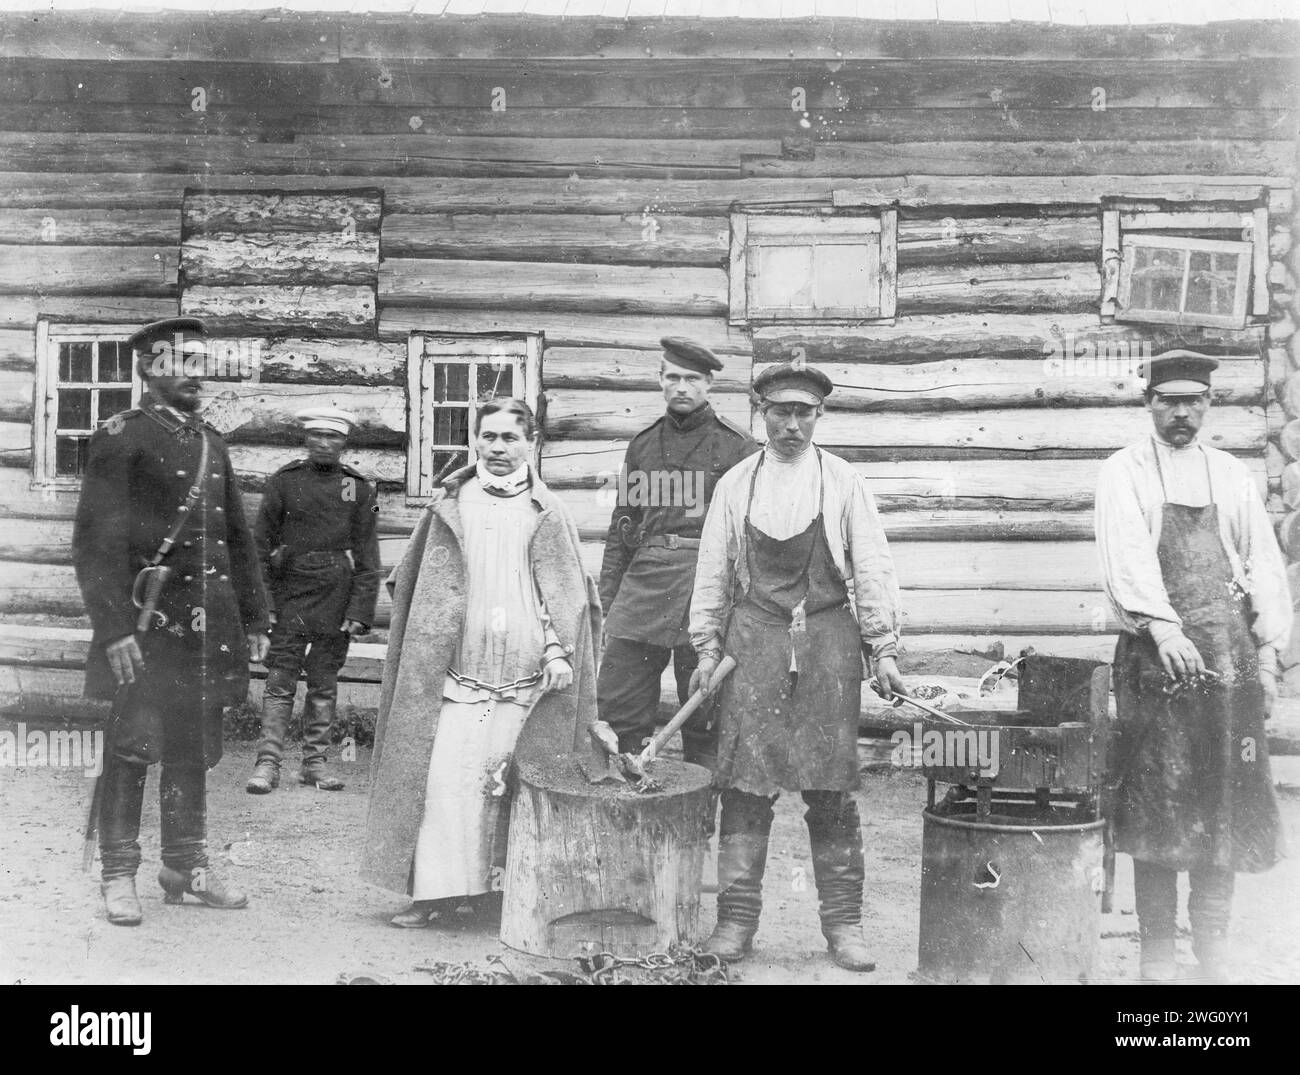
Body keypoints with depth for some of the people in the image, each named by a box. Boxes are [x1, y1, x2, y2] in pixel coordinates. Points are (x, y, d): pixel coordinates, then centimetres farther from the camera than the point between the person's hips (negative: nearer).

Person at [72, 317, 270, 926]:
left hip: (209, 625, 6)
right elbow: (95, 540, -10)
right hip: (148, 625, -6)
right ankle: (118, 876, 10)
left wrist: (254, 619, 16)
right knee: (134, 749, -1)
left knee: (195, 750, 11)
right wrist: (114, 627, -17)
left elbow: (238, 537, 19)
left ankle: (187, 866, 23)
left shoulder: (212, 442, 15)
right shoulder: (121, 438, -5)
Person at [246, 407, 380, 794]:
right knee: (280, 683, -4)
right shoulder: (284, 481, 2)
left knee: (324, 685, 8)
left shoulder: (358, 488, 4)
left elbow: (366, 556, 4)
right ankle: (268, 763, -2)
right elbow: (261, 545, 4)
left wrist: (360, 611, -3)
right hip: (291, 595, -1)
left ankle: (314, 762, 15)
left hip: (336, 601, 1)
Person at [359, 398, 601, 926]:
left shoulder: (548, 514, 7)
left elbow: (567, 593, 6)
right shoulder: (449, 506, 9)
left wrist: (559, 649, -6)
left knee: (513, 781, 3)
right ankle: (434, 888, 2)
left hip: (526, 675, 0)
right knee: (447, 777, -6)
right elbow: (416, 584, 14)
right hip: (456, 669, 1)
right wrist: (430, 641, 5)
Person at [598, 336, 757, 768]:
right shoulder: (642, 444, 16)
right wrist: (608, 598, 12)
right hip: (643, 580, 4)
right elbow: (620, 527, 19)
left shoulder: (737, 447, 2)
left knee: (705, 720, 3)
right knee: (616, 706, 1)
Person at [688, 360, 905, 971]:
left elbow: (872, 569, 5)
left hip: (827, 640, -1)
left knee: (832, 789, 0)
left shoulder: (842, 483, 6)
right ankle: (736, 920, 7)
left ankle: (843, 925, 9)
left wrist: (883, 648, -1)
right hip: (754, 638, 1)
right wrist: (707, 646, 7)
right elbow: (712, 572, 12)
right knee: (744, 782, -1)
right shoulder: (735, 485, 9)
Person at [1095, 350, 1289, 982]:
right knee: (1156, 803, -3)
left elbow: (1265, 562, 12)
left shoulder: (1231, 476, 15)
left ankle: (1214, 949, 14)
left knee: (1225, 802, 4)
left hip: (1229, 655, 3)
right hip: (1154, 654, -3)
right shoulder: (1125, 473, 3)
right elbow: (1127, 553, -12)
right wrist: (1164, 627, -25)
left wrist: (1267, 651, 3)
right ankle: (1157, 951, 5)